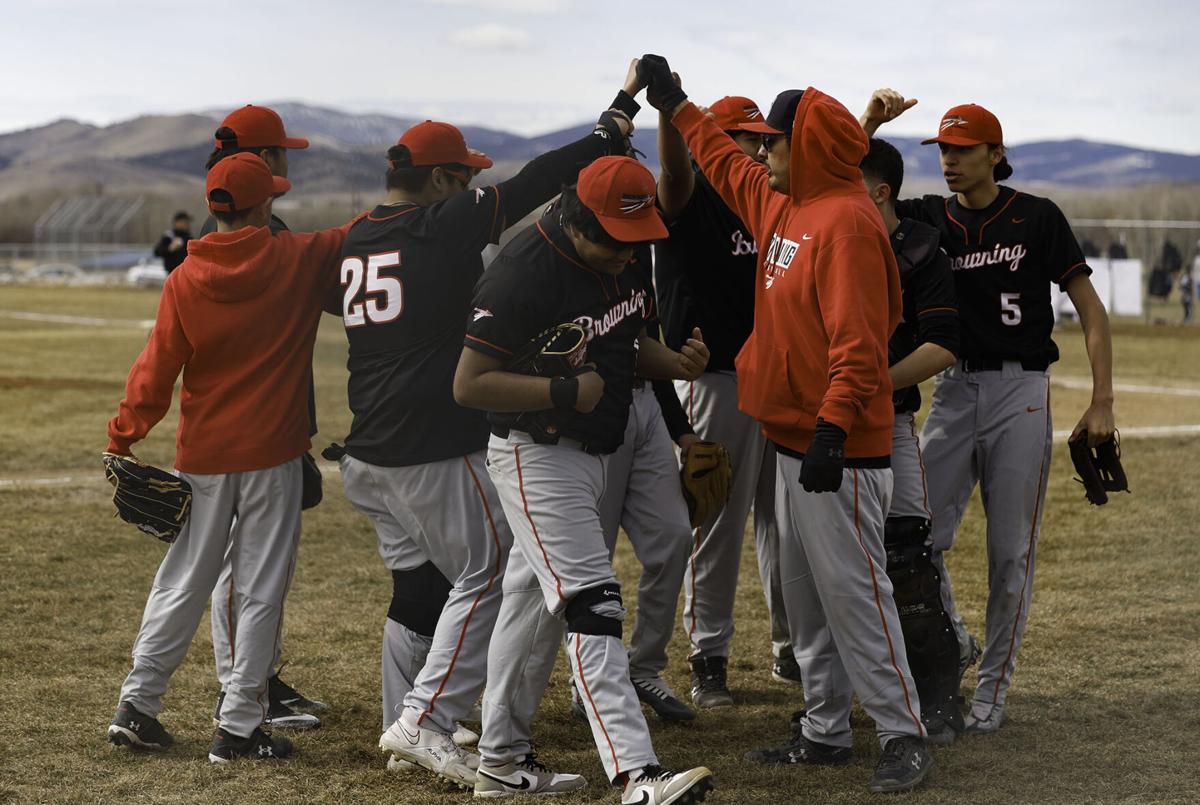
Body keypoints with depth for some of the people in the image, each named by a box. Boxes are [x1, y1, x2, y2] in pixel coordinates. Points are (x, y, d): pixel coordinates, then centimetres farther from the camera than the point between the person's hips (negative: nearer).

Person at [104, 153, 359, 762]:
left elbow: (156, 370, -5)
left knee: (183, 583, 13)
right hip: (272, 458, -2)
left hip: (202, 458, 2)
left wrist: (121, 438, 2)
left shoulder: (184, 281, -4)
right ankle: (239, 728, 4)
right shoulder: (299, 260, -7)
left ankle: (137, 704, 14)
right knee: (260, 592, 3)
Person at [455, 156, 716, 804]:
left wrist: (674, 362, -2)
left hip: (594, 453, 9)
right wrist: (566, 393, -27)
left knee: (536, 604, 16)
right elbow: (469, 384, -23)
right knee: (591, 604, -17)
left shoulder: (621, 260, 3)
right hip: (536, 456, -9)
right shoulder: (522, 273, -23)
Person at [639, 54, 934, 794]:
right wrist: (675, 104, 38)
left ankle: (905, 737, -1)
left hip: (842, 453, -10)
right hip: (792, 438, 10)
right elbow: (727, 166, 32)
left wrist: (834, 428, -30)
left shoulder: (847, 222, -18)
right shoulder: (783, 206, 12)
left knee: (853, 593, -8)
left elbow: (858, 341, -25)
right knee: (806, 596, 14)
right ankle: (826, 732, 23)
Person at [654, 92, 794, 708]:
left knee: (784, 520, 13)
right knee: (716, 525, -2)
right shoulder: (690, 201, -8)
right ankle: (708, 658, 6)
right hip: (714, 381, -7)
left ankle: (793, 649, 24)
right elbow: (674, 169, -29)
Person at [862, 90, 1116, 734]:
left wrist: (1101, 402, -8)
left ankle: (994, 686, 13)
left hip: (1020, 392, -3)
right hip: (953, 391, 3)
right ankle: (953, 647, 21)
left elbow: (1089, 307, -1)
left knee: (1010, 552, 1)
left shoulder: (1037, 218, -2)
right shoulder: (928, 218, 7)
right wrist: (868, 123, -11)